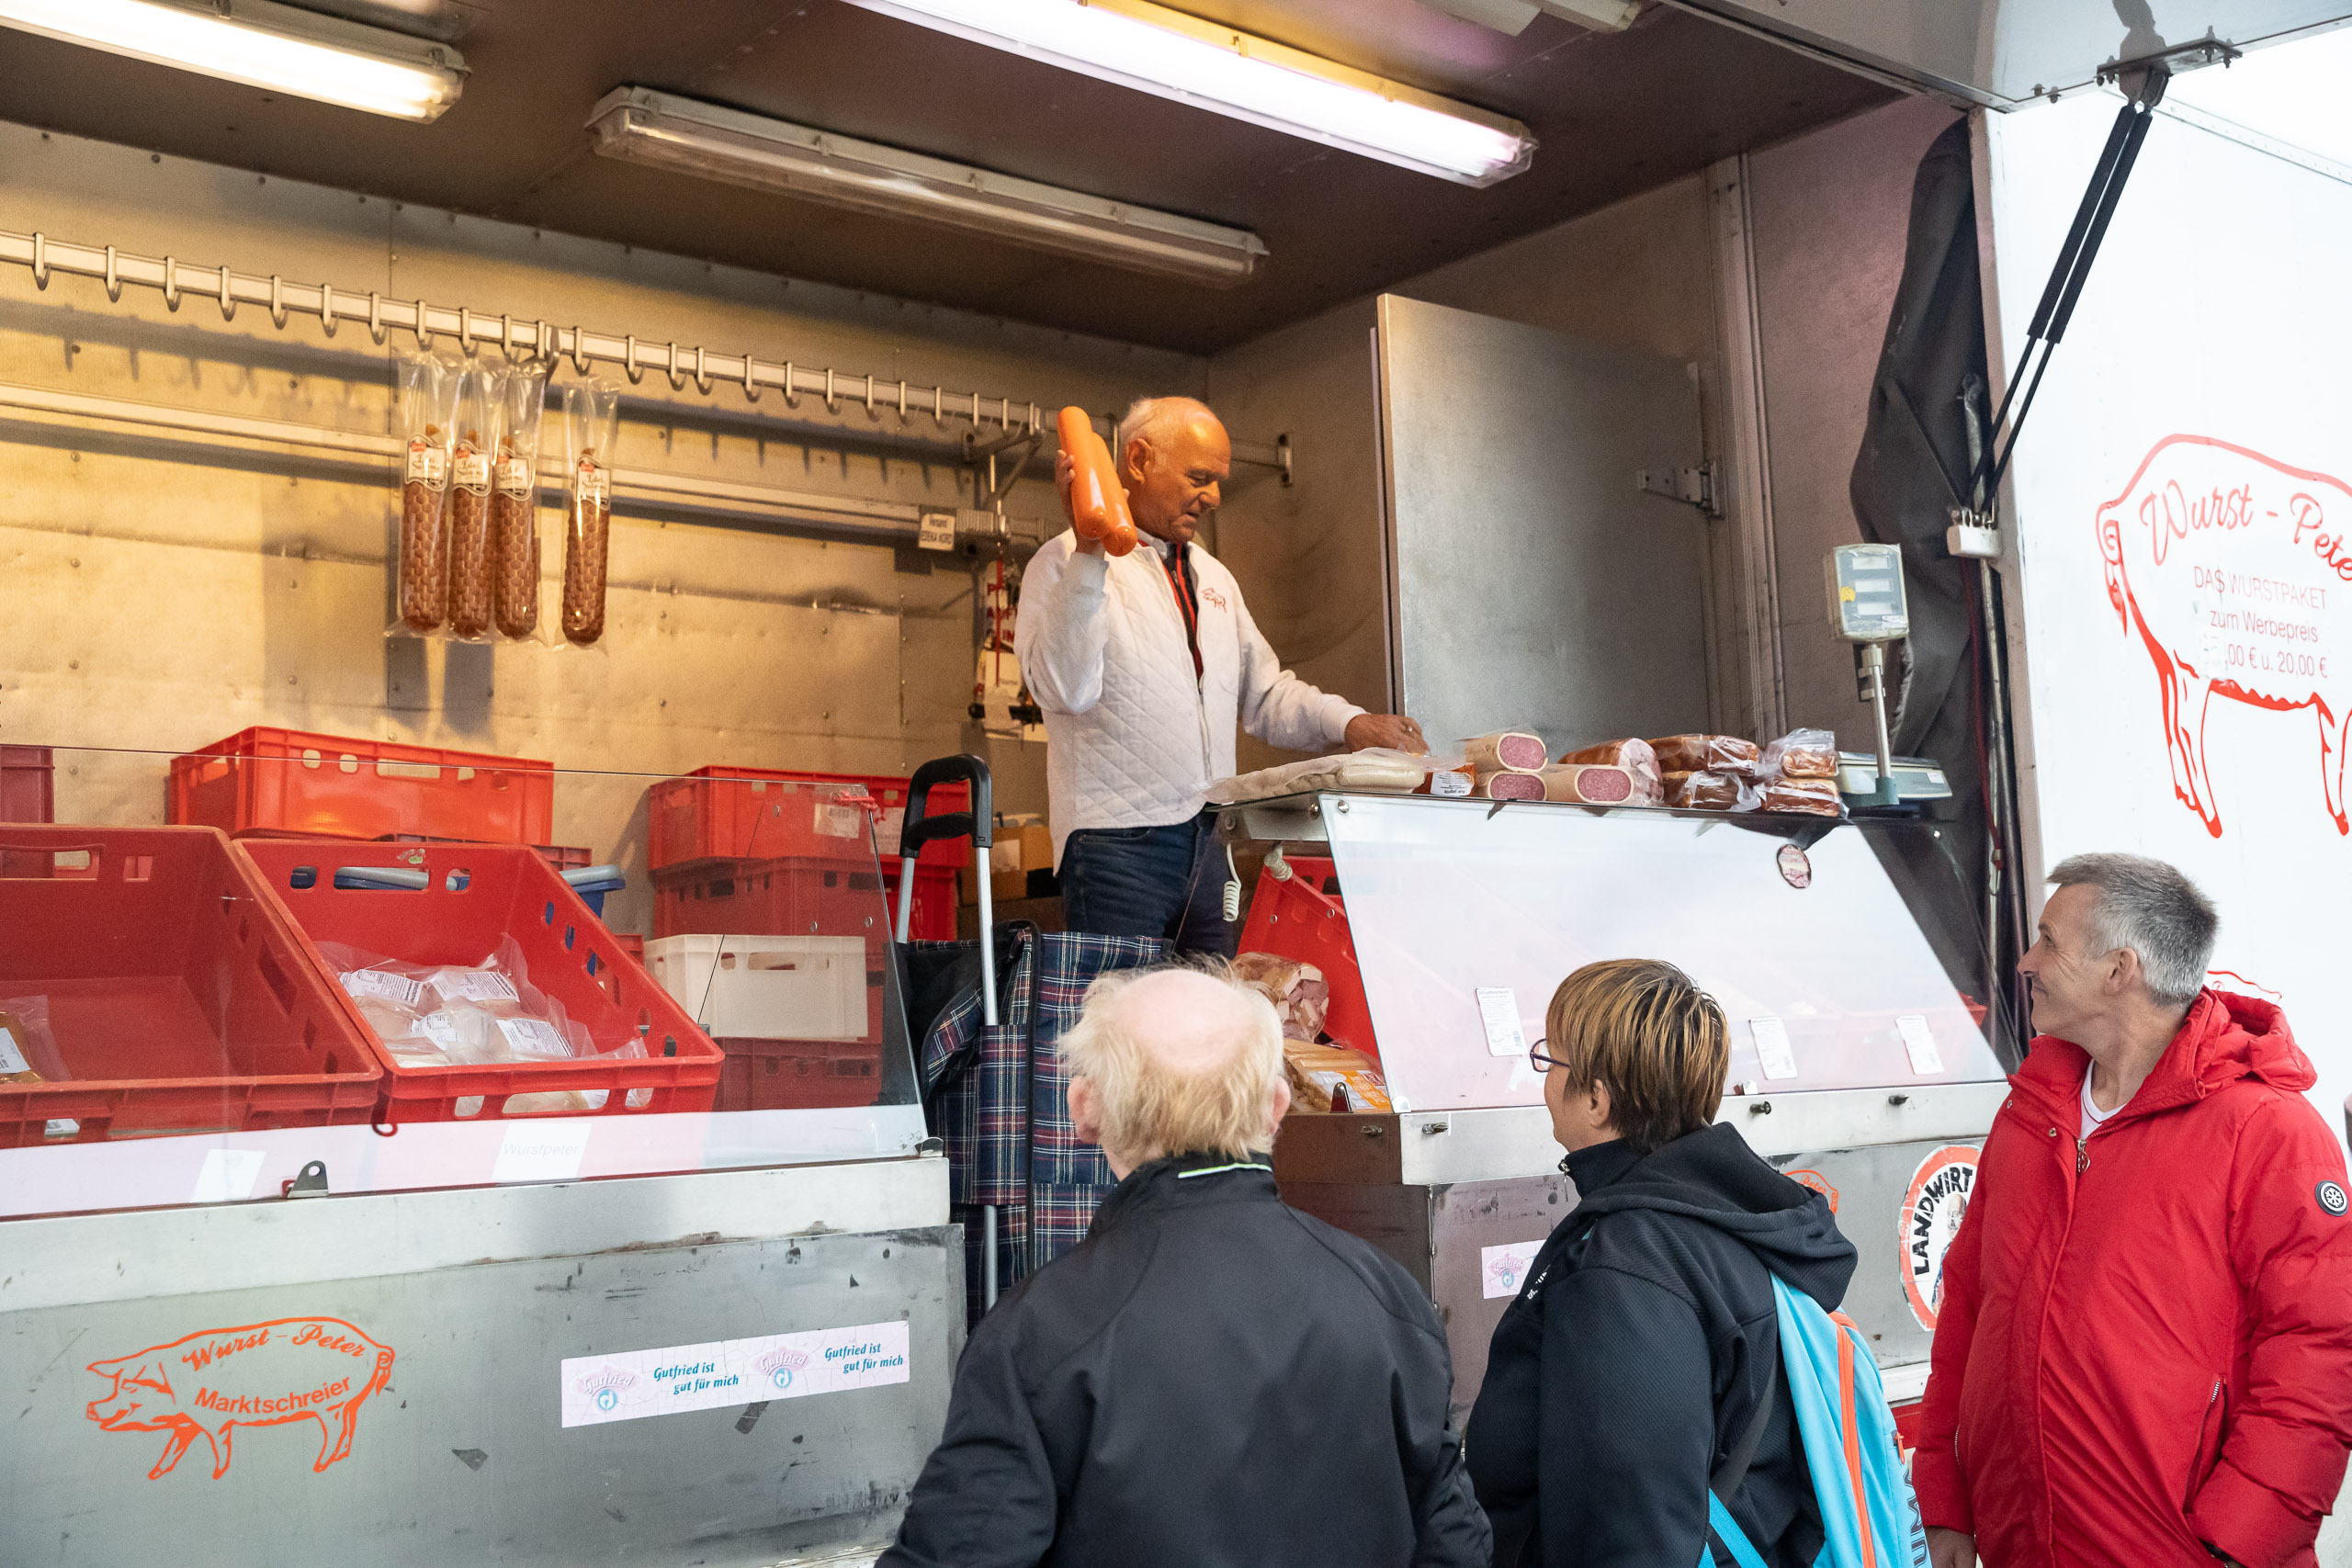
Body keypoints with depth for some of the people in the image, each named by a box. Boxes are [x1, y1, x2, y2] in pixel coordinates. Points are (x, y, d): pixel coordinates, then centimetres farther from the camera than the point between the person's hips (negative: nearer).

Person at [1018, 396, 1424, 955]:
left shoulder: (1212, 576, 21)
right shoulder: (1066, 564, -2)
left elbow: (1265, 694, 22)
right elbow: (1063, 688, -19)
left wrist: (1349, 722, 4)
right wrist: (1090, 550, -23)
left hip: (1207, 845, 7)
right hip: (1118, 842, -6)